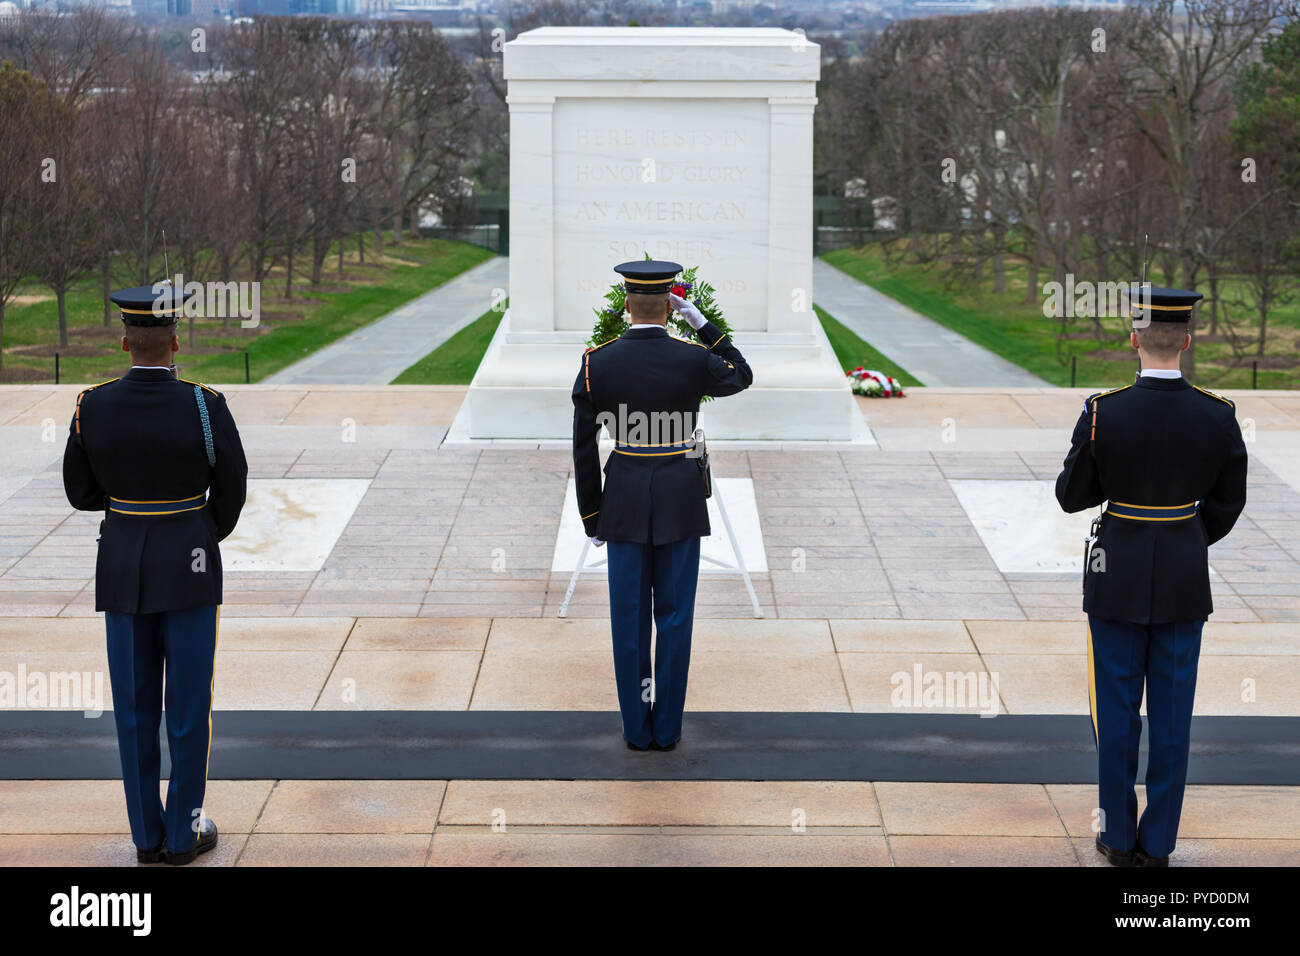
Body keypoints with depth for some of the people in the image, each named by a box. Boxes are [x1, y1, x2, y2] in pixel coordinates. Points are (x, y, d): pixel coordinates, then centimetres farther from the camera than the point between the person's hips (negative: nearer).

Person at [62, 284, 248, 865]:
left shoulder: (92, 407, -7)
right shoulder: (205, 407, -14)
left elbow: (81, 494, 3)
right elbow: (230, 490, -3)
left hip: (122, 566, 3)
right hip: (188, 568, -3)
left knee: (135, 706, 11)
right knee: (189, 704, 8)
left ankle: (147, 837, 18)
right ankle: (184, 833, 15)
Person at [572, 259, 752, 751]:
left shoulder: (596, 363, -7)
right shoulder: (694, 359, -11)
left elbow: (583, 447, -3)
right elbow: (741, 376, 13)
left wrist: (592, 517, 7)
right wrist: (701, 322, 8)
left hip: (625, 502, 1)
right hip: (681, 500, -1)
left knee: (629, 616, 9)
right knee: (675, 614, 8)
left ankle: (636, 727, 15)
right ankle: (667, 727, 13)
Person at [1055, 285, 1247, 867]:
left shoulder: (1103, 413, -15)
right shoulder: (1218, 416, -9)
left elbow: (1071, 497, -6)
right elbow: (1227, 503, 3)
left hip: (1118, 576, -2)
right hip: (1186, 579, 2)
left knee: (1117, 710, 11)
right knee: (1172, 714, 10)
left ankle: (1119, 838, 19)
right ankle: (1157, 843, 17)